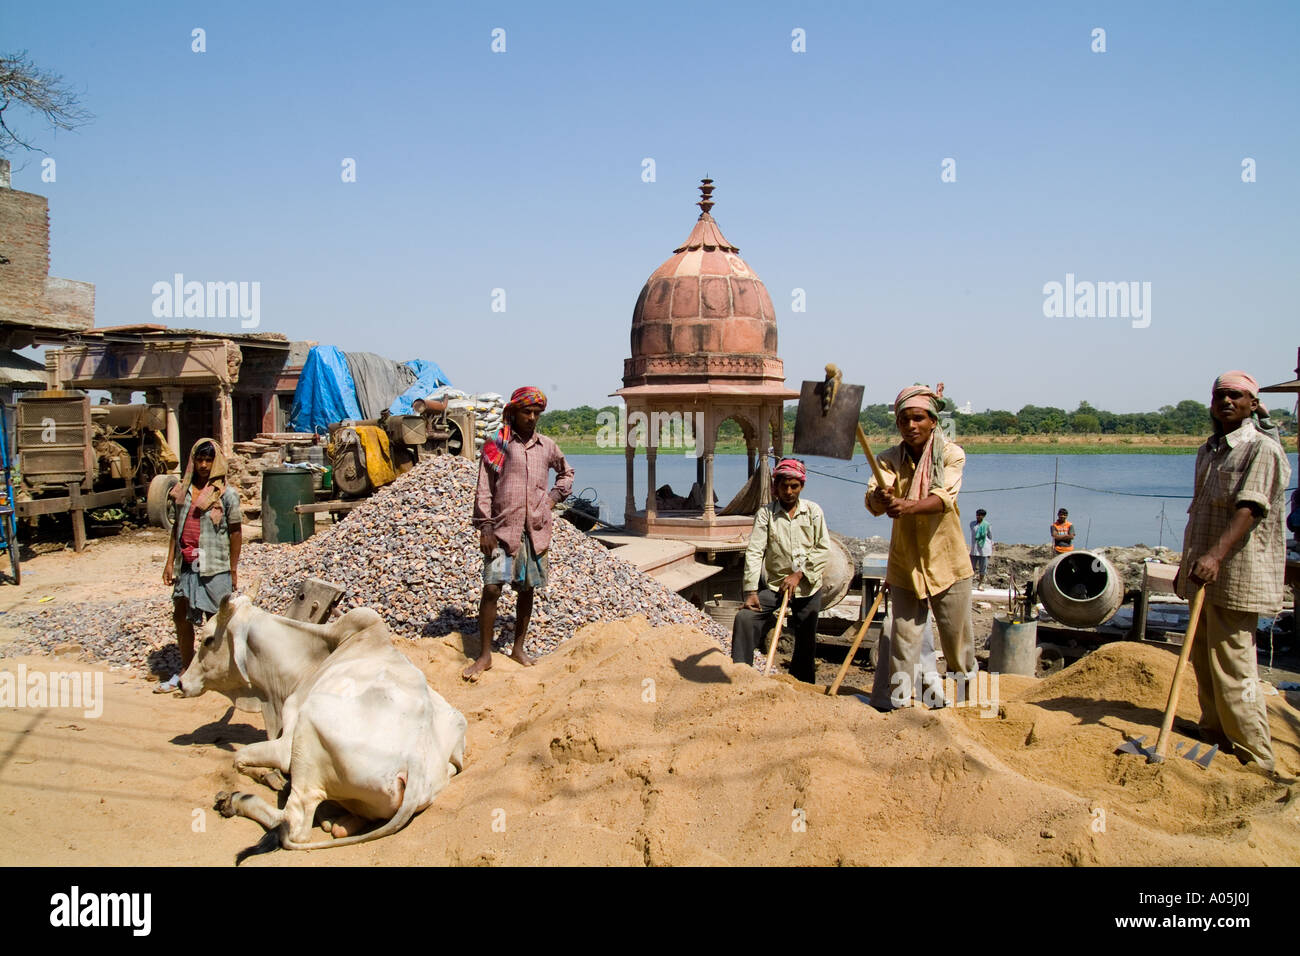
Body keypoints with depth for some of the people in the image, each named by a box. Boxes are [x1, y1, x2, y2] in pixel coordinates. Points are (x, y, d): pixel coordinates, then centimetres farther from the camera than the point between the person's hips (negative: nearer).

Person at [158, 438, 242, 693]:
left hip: (215, 566, -5)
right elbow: (176, 527, 13)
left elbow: (236, 532, -4)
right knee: (180, 615, 10)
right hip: (187, 564, 5)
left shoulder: (226, 494, -6)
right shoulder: (182, 490, 7)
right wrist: (170, 561, 8)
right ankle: (186, 670, 25)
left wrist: (233, 570, -4)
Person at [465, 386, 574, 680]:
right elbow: (483, 491, -1)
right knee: (491, 588, -9)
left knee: (527, 590, 9)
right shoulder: (496, 445, 0)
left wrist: (554, 497, 13)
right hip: (503, 530, -3)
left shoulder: (547, 446, 10)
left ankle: (519, 648, 22)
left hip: (536, 531, 4)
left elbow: (567, 473, 29)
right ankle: (484, 655, 0)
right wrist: (484, 528, -7)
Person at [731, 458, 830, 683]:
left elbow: (824, 548, -3)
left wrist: (799, 573, -13)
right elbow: (754, 551, -9)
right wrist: (751, 591, -17)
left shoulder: (813, 511, 1)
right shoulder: (766, 513, -2)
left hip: (807, 587, 1)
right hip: (773, 584, -1)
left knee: (806, 641, 8)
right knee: (744, 618, -18)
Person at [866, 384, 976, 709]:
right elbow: (874, 500, -20)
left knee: (956, 635, 10)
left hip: (947, 561, -1)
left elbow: (944, 497, -25)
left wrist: (908, 507, -43)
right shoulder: (890, 459, -2)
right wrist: (880, 498, -45)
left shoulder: (951, 454, -7)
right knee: (904, 639, 1)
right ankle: (899, 704, 12)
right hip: (905, 562, 1)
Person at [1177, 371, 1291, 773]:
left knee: (1233, 668, -7)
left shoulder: (1262, 448, -10)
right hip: (1204, 574, 9)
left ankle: (1255, 762, 2)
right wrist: (1188, 563, 24)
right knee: (1203, 663, 14)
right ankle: (1214, 737, 27)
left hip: (1236, 575, -8)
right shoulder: (1208, 450, 16)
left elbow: (1249, 509, -23)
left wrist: (1216, 555, -35)